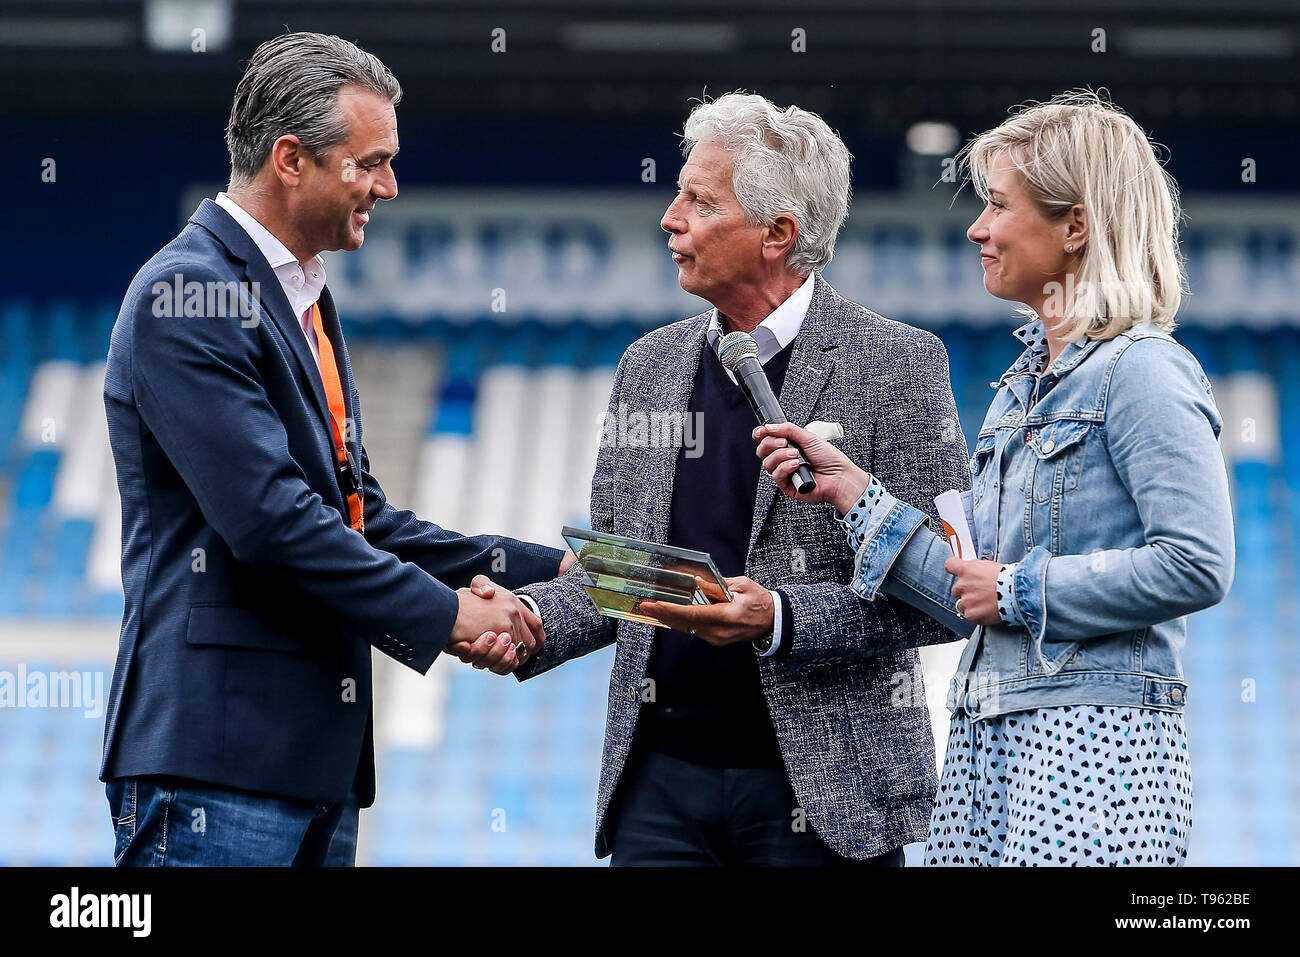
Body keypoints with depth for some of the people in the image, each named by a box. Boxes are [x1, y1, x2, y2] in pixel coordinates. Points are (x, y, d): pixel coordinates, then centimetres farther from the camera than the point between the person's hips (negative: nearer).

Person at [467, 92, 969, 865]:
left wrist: (779, 620, -21)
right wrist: (528, 620, -3)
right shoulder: (649, 365, 13)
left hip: (823, 790, -4)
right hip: (659, 780, 5)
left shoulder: (898, 365, -5)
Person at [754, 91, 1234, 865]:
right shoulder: (1025, 382, 18)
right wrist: (852, 490, 11)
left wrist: (1019, 588, -12)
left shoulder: (1141, 372, -8)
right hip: (988, 742, 8)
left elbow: (1198, 565, -20)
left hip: (1093, 743, -8)